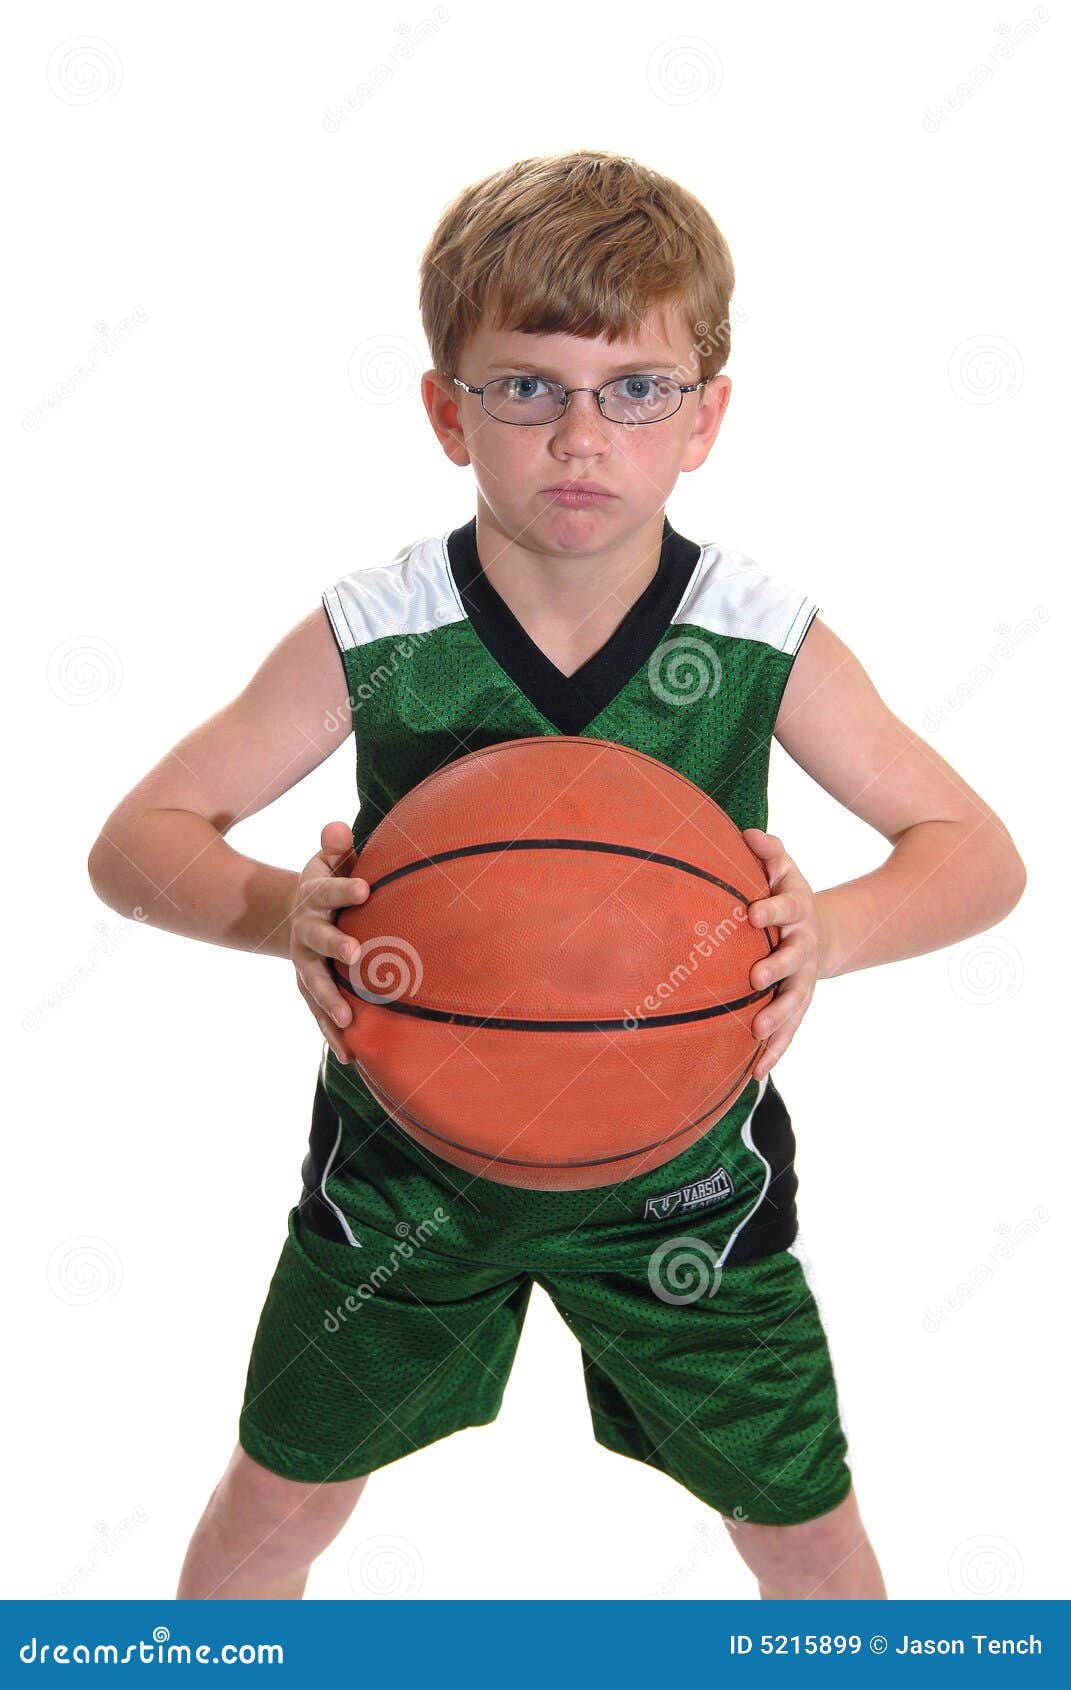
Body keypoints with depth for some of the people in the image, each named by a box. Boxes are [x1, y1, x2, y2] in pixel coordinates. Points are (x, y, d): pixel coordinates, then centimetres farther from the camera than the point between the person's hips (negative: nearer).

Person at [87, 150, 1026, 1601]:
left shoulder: (768, 642, -16)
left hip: (678, 1162, 0)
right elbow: (137, 840, -10)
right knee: (278, 1501, 17)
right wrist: (281, 913, -32)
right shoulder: (366, 637, -17)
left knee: (807, 1531, 14)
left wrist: (834, 929, -29)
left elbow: (980, 853, -8)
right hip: (409, 1146, 0)